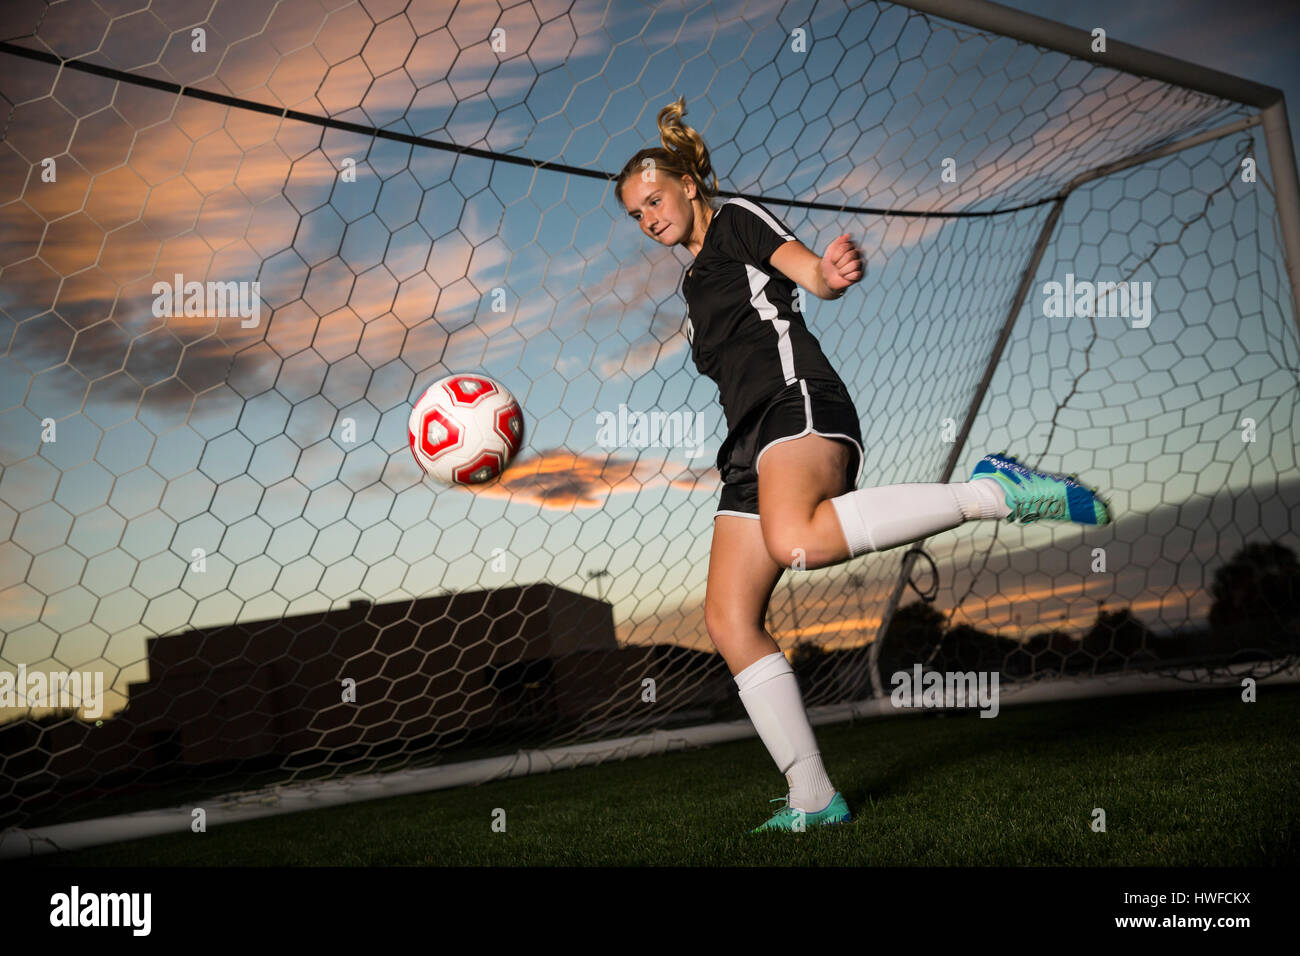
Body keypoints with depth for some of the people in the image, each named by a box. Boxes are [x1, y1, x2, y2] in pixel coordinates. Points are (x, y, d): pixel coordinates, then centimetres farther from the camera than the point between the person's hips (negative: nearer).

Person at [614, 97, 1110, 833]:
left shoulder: (737, 220, 10)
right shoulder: (696, 285, 32)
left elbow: (808, 271, -8)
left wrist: (831, 271, -30)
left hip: (798, 401, -8)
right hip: (751, 440, 8)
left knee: (796, 538, -40)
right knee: (730, 619, -5)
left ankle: (996, 492, -26)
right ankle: (813, 799, -2)